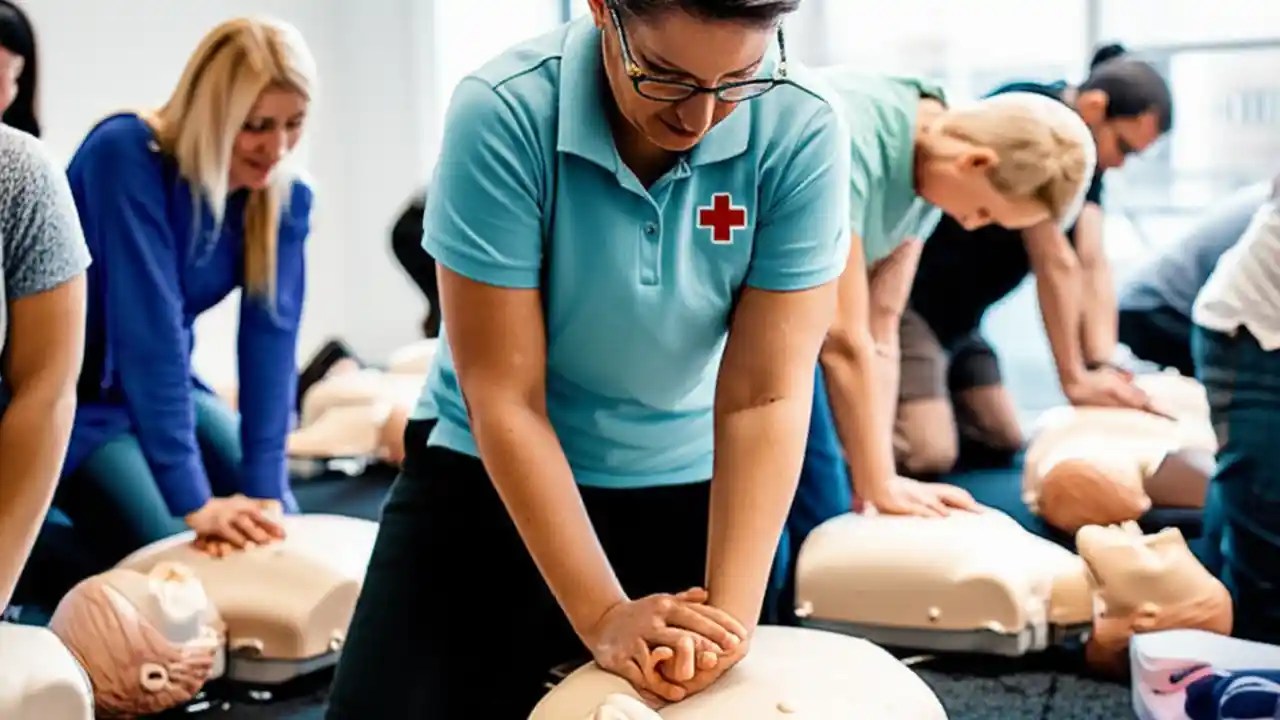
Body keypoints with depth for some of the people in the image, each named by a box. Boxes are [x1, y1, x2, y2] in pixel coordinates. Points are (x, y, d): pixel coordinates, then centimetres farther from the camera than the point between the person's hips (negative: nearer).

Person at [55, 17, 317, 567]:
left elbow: (271, 334, -16)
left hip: (168, 388, 7)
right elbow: (149, 329, -33)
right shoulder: (125, 155, -28)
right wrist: (192, 500, -36)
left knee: (280, 535, 1)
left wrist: (265, 487, -25)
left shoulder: (284, 198, -9)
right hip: (67, 390, -6)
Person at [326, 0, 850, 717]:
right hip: (488, 481, -1)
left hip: (691, 491, 2)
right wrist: (603, 616, -25)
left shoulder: (802, 130, -20)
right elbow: (502, 394, -22)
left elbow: (764, 396, -21)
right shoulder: (503, 114, -25)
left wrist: (730, 615, -31)